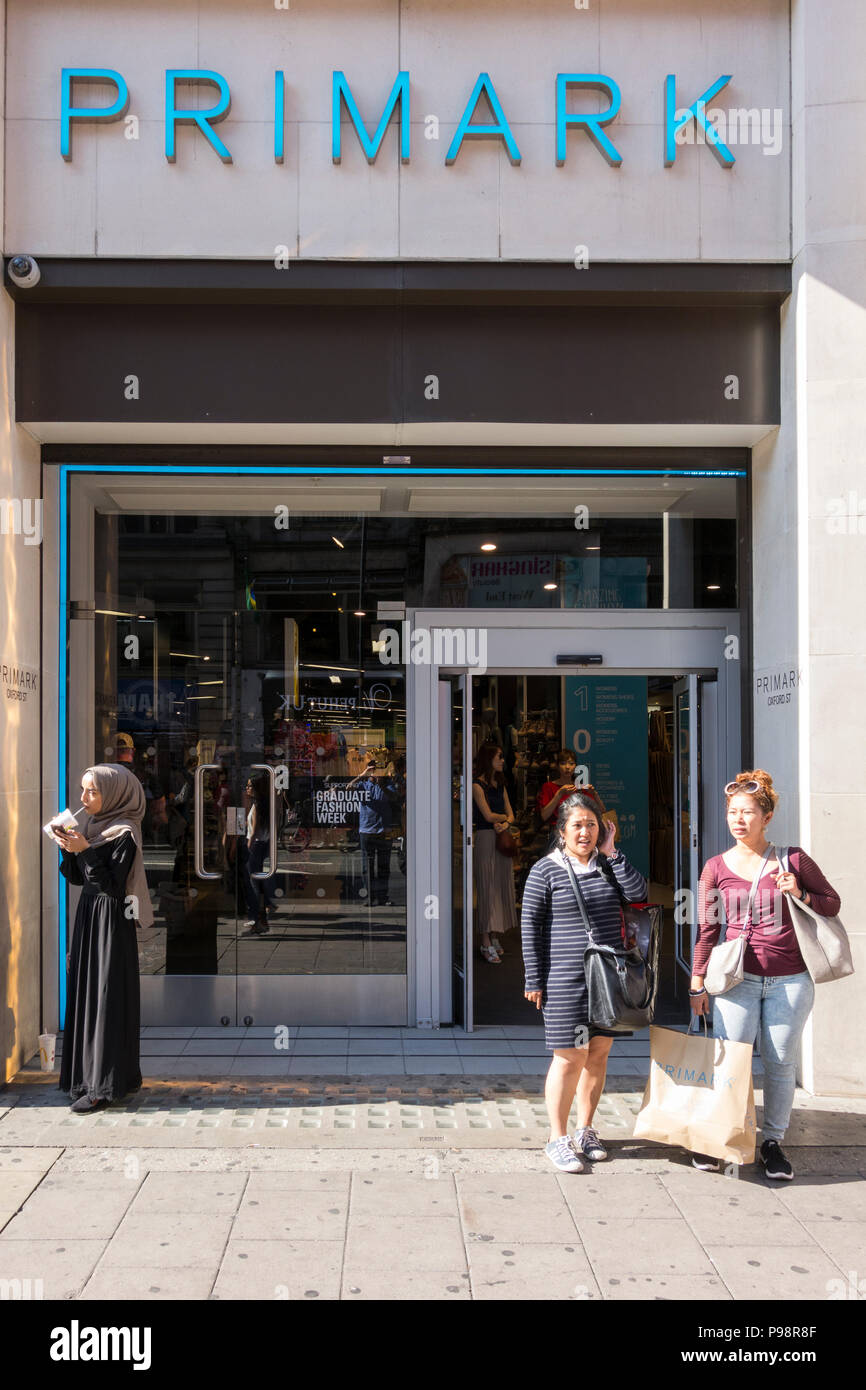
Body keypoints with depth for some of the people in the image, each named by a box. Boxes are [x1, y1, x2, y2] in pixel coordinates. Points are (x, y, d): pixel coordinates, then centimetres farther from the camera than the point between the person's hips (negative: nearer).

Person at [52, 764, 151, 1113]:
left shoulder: (124, 833, -14)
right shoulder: (91, 825, 10)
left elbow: (114, 884, -21)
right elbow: (76, 877, 12)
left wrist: (86, 851, -25)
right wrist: (68, 849, -4)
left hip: (110, 920, -9)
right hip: (88, 914, 9)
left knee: (106, 998, -6)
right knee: (86, 992, 12)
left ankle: (105, 1085, -1)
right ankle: (91, 1075, 22)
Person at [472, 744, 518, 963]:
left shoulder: (500, 785, 17)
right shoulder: (477, 784, -7)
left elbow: (510, 814, 13)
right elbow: (488, 815, -12)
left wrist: (505, 823, -9)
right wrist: (504, 816, 6)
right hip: (484, 839, -7)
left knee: (502, 887, 7)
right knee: (487, 888, -7)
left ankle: (496, 937, 14)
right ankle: (486, 943, -6)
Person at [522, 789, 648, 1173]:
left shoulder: (609, 865, 9)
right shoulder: (546, 870, -4)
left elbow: (638, 892, -8)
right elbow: (530, 926, -4)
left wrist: (611, 854, -7)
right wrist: (534, 980, -7)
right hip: (565, 979, -5)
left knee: (598, 1053, 10)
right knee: (570, 1057, -5)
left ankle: (585, 1130, 24)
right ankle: (558, 1139, 7)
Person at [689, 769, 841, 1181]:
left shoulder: (793, 860, 0)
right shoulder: (716, 867, 2)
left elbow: (832, 903, 9)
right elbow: (707, 927, 7)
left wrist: (800, 895, -11)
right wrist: (698, 982, 6)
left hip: (790, 980, 0)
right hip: (737, 978, 0)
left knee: (780, 1062, 6)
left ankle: (773, 1141, 20)